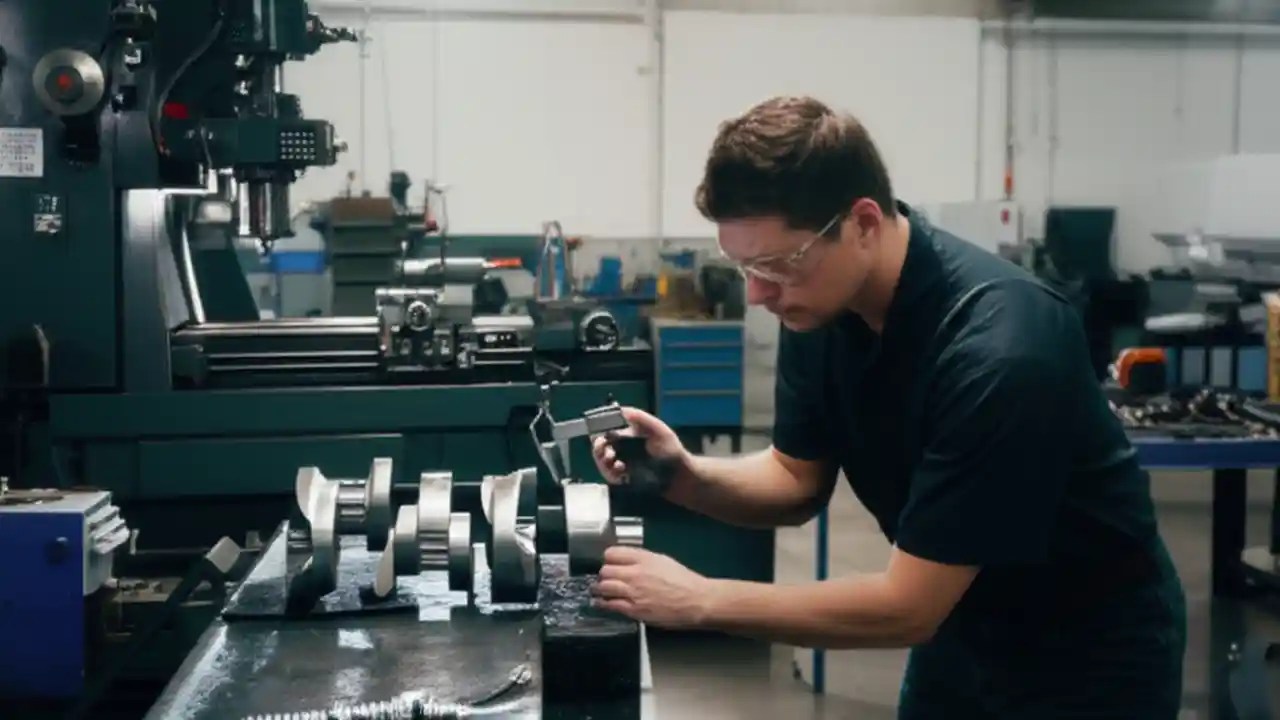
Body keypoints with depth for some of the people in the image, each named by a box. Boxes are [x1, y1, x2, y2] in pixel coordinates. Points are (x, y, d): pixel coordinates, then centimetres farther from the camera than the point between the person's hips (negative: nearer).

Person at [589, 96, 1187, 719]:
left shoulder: (995, 350, -33)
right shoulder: (820, 304, -12)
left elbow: (909, 606, -29)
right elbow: (799, 479, 1)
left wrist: (699, 600, -26)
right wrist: (688, 476, -18)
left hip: (1087, 661, -6)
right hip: (962, 633, 6)